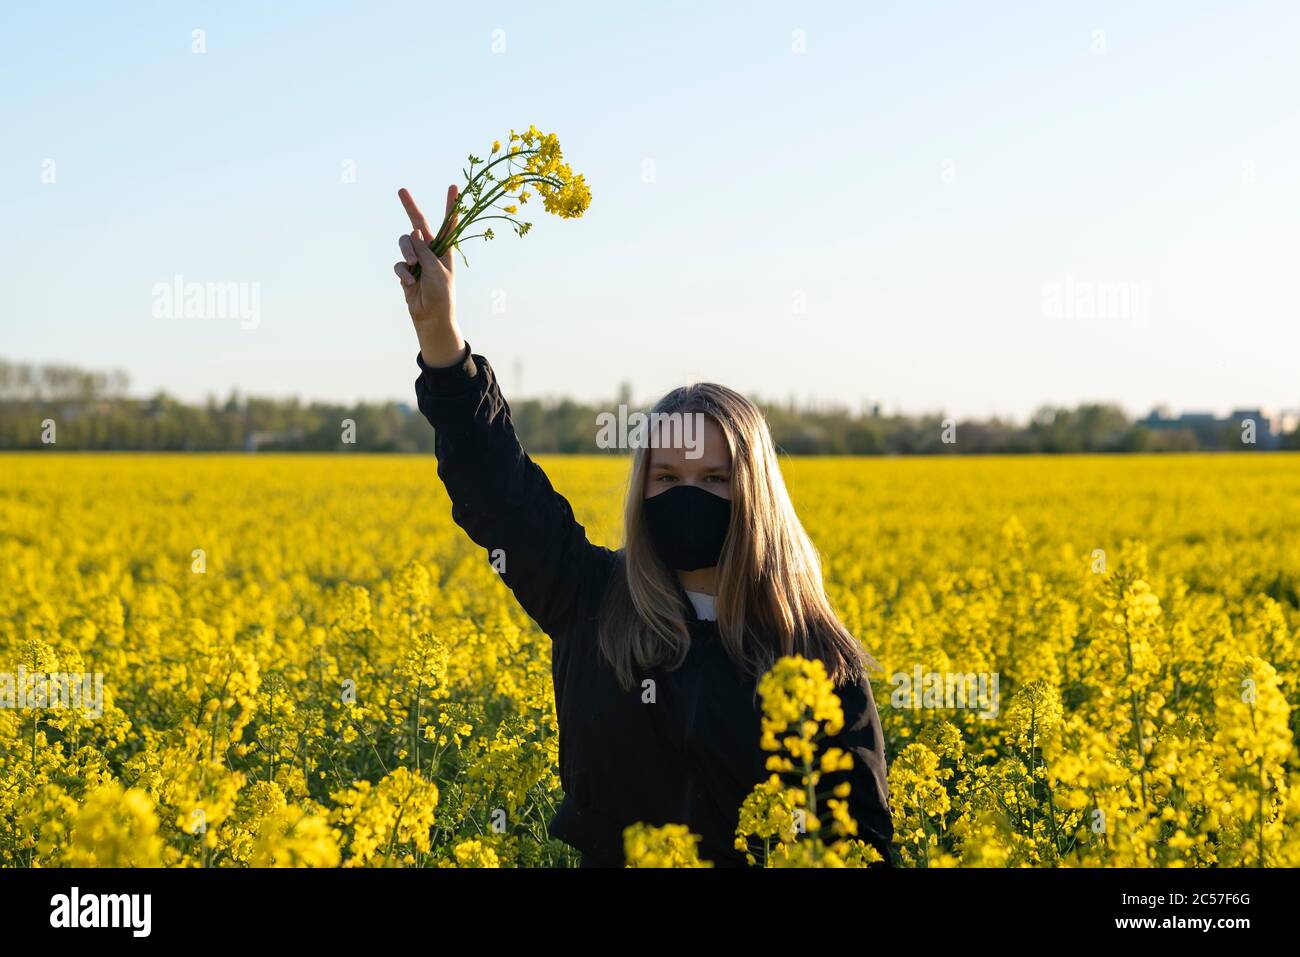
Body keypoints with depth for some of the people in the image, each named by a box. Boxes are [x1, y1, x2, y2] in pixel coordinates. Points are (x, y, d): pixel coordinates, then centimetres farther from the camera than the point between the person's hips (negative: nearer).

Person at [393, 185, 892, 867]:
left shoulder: (816, 655, 1)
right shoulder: (592, 601, 5)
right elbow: (495, 481, 0)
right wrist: (438, 327, -8)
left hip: (757, 861, 0)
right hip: (602, 857, 0)